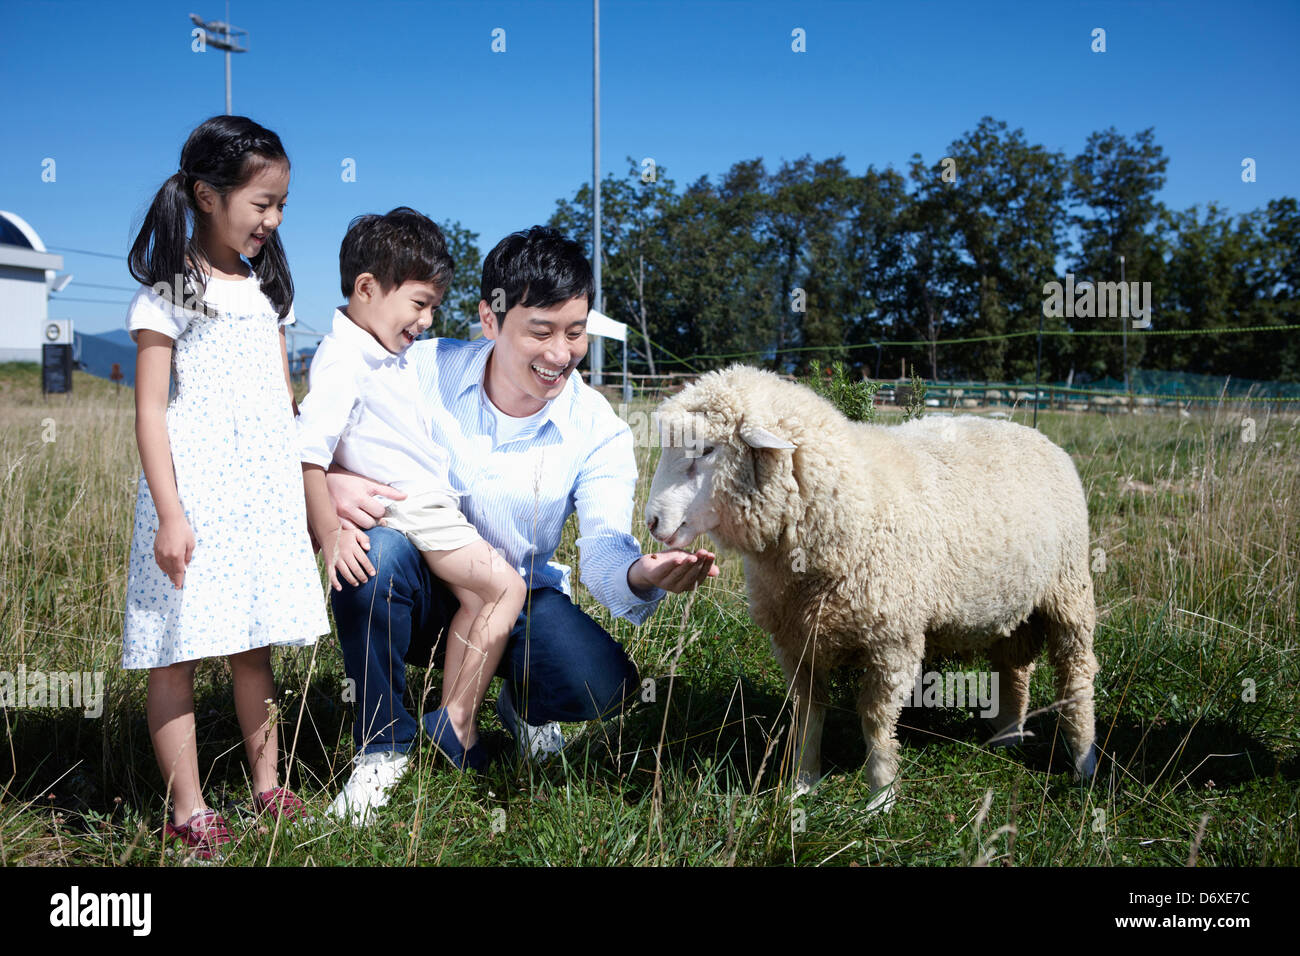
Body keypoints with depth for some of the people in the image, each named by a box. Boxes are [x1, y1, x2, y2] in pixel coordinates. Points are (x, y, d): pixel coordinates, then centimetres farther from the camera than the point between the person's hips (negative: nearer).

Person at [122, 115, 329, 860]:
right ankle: (188, 813, 5)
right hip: (195, 491, -5)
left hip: (265, 491, 6)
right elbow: (151, 409, -9)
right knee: (178, 652, -1)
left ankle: (269, 788, 19)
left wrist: (304, 488, 15)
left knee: (256, 646, 11)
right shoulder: (168, 292, -5)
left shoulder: (268, 286, 14)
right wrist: (169, 513, -16)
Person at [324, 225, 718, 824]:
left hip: (521, 601, 0)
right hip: (418, 593, 0)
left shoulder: (599, 432, -11)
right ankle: (382, 748, -11)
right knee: (376, 549, -35)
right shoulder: (423, 372, -13)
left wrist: (644, 574, -46)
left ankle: (522, 704, 13)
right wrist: (331, 481, -32)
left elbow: (603, 550, -21)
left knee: (605, 682, -28)